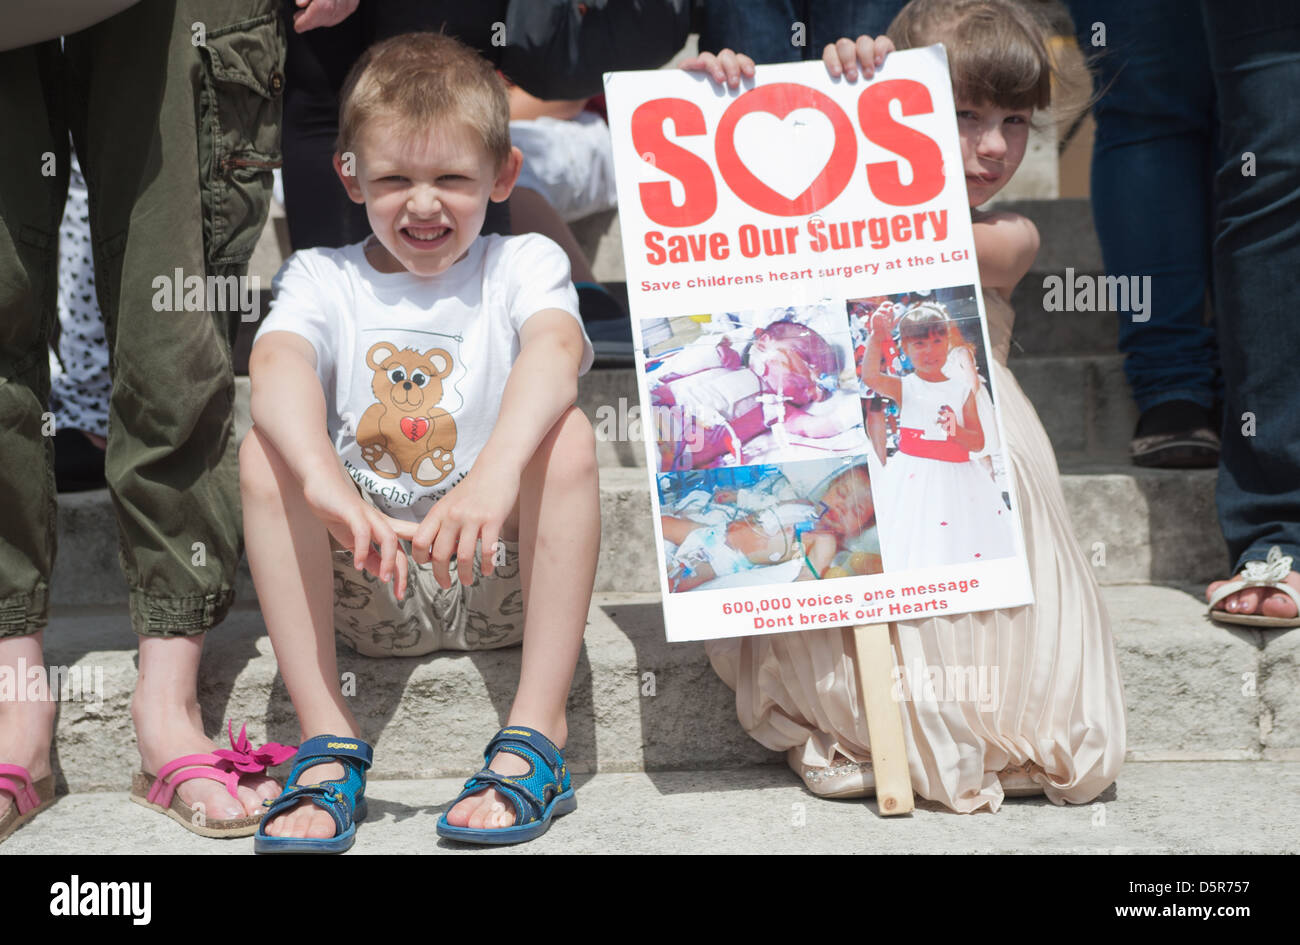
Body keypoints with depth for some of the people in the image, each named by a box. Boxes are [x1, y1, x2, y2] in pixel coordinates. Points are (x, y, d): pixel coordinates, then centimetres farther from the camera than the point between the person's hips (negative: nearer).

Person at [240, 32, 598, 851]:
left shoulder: (524, 264, 3)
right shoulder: (323, 276, 6)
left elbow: (555, 351, -22)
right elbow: (278, 365, -19)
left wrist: (495, 476, -43)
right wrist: (327, 484, -41)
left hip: (500, 577, -1)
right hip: (366, 587, 1)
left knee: (568, 434, -26)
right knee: (266, 449, -20)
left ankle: (538, 735, -24)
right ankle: (329, 741, -20)